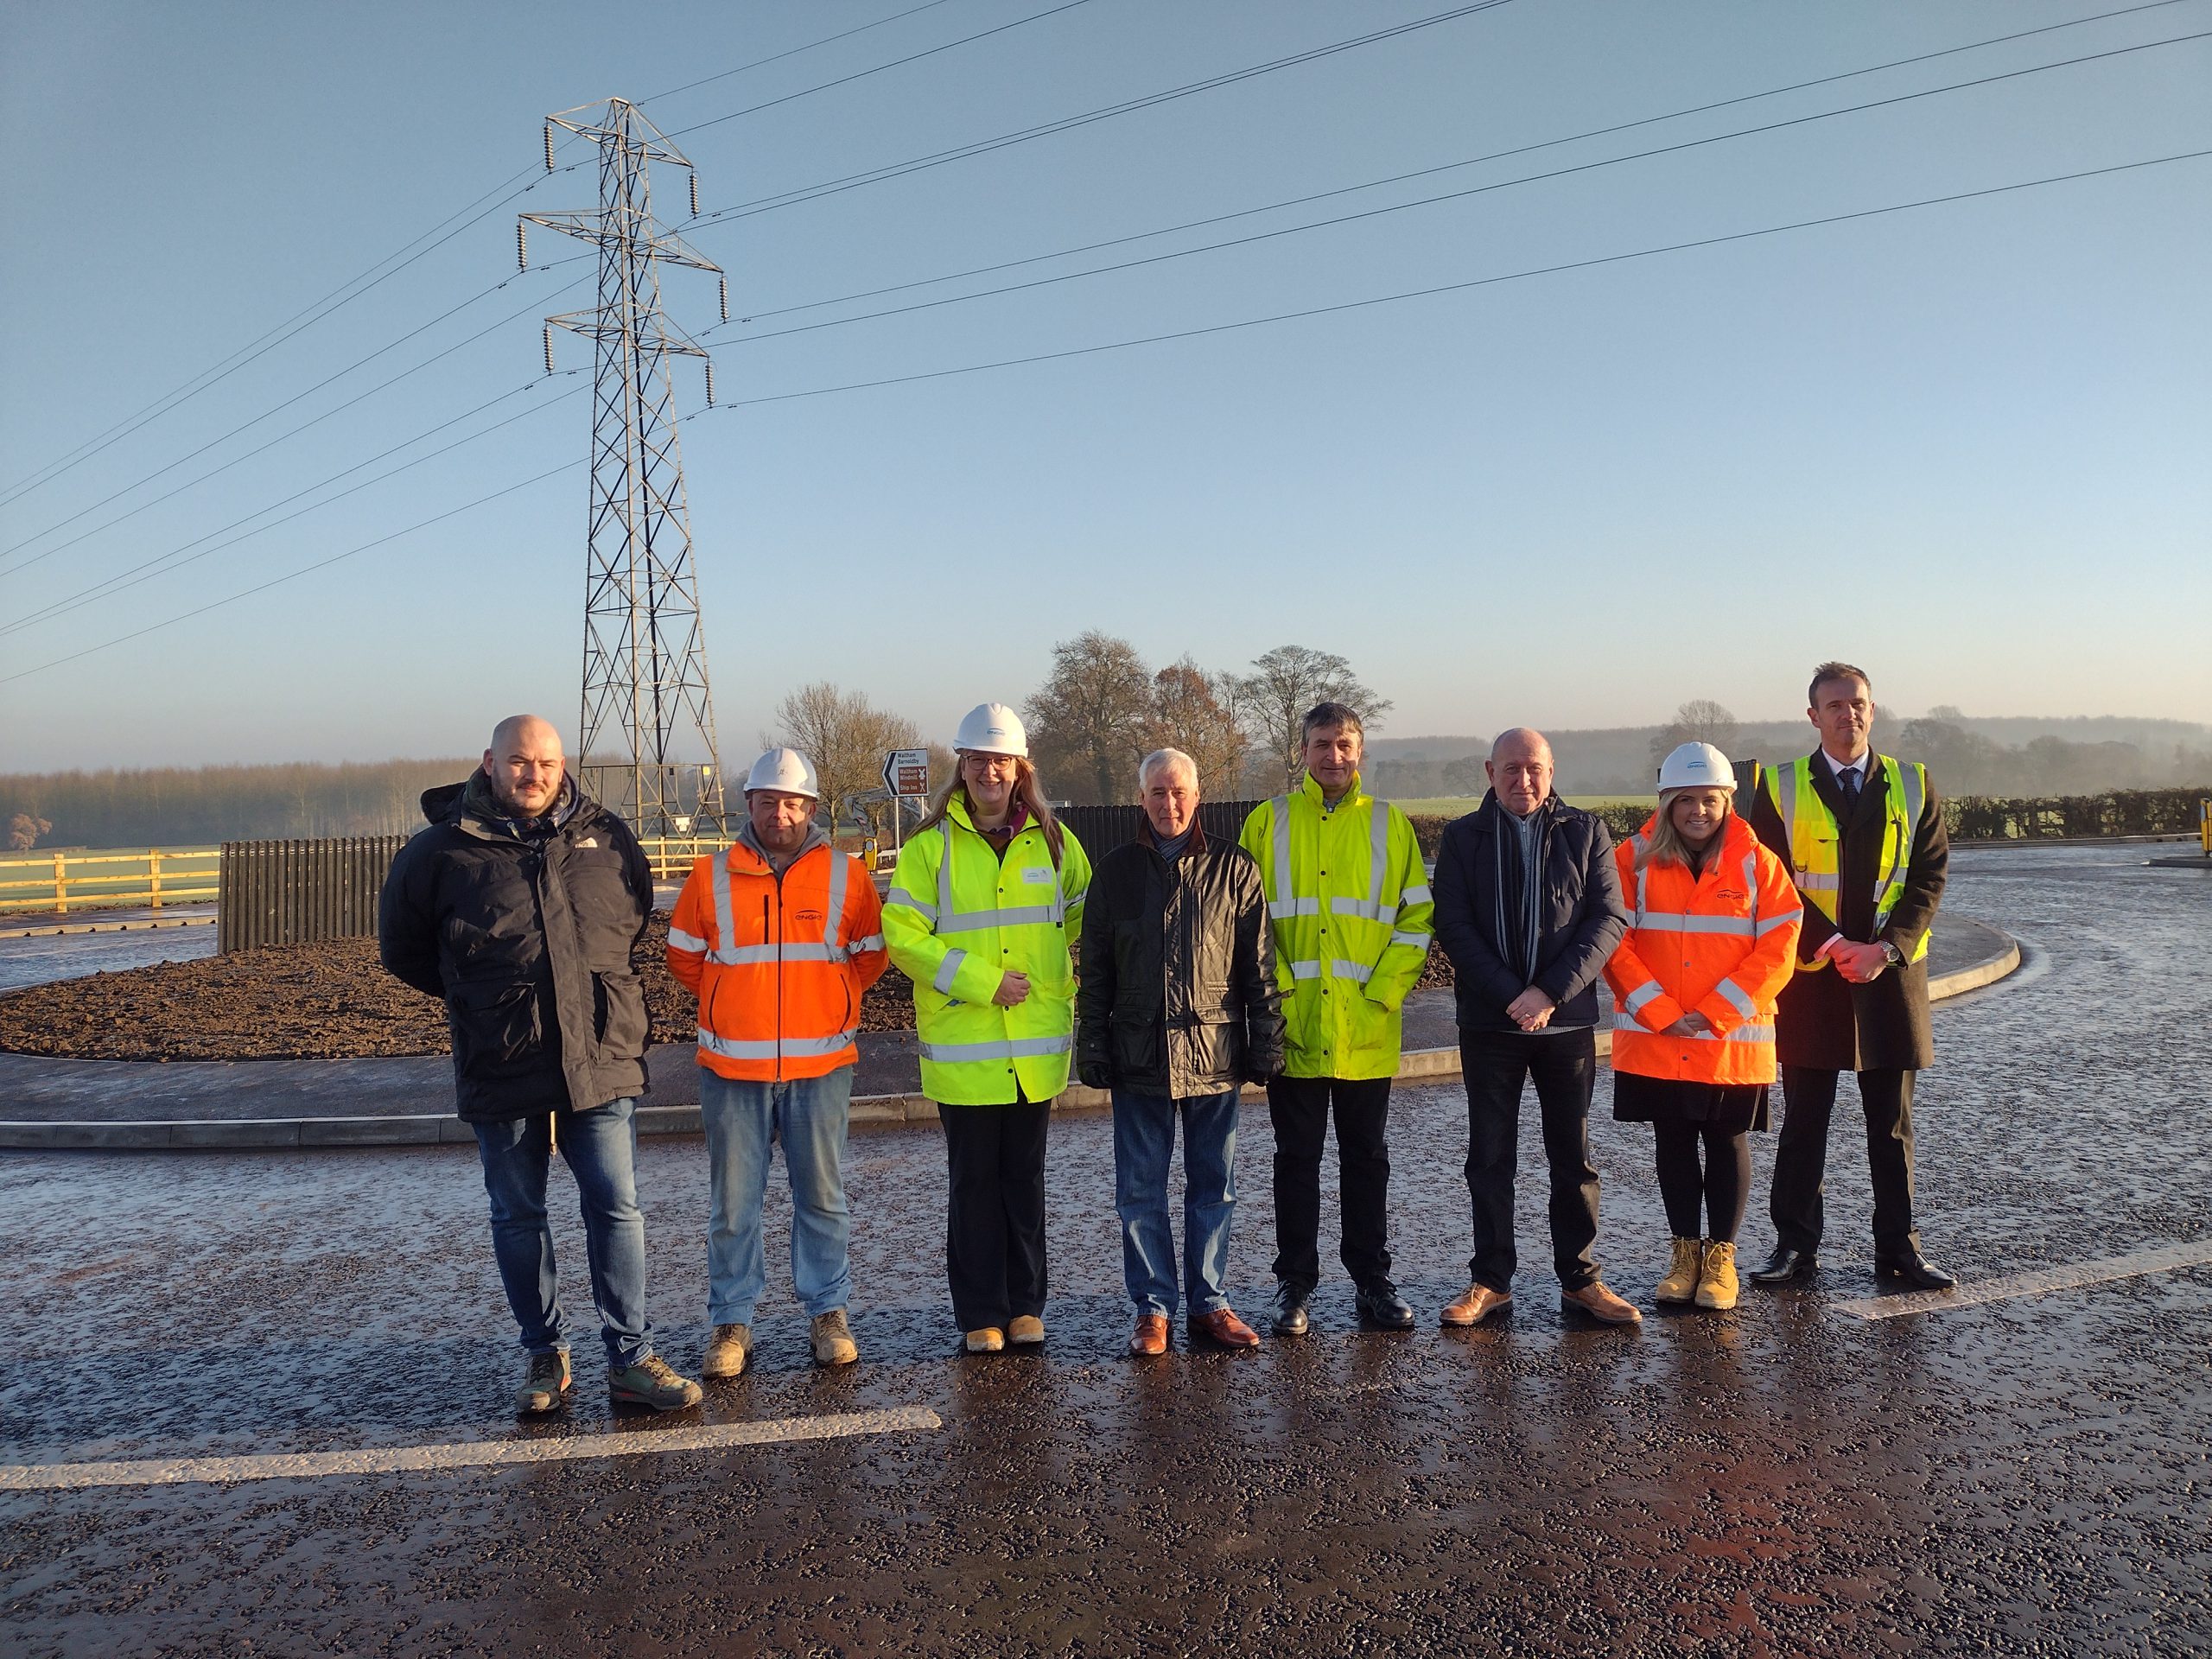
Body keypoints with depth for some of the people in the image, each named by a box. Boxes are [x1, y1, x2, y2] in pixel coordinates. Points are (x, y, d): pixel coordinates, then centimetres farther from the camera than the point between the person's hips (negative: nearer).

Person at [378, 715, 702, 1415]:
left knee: (616, 1210, 2)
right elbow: (401, 947, 12)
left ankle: (631, 1360, 12)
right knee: (518, 1218, 11)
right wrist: (475, 998, 11)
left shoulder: (607, 839, 2)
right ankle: (545, 1355, 27)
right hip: (499, 1073, 0)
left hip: (601, 1065, 1)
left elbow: (637, 919, 21)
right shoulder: (443, 850, -3)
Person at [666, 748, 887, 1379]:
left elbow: (871, 955, 10)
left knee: (822, 1197, 9)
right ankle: (731, 1322, 18)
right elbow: (684, 957, 12)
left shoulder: (847, 875, 1)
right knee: (733, 1204, 6)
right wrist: (735, 1002, 10)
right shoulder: (711, 877, 2)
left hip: (821, 1069, 0)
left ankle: (829, 1312, 22)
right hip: (732, 1070, 0)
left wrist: (826, 998, 5)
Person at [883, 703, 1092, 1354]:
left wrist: (1064, 989, 2)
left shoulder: (1052, 841, 6)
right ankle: (981, 1314, 17)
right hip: (962, 1043, -2)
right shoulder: (931, 845, -3)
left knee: (1025, 1180, 12)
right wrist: (981, 981, -15)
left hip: (1037, 1046, 2)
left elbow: (1086, 921, 14)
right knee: (974, 1183, 5)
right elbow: (903, 934, -9)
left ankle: (1025, 1306, 24)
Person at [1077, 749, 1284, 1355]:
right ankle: (1153, 1308, 17)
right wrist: (1094, 1048, 1)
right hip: (1139, 1055, 1)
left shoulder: (1233, 869, 3)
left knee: (1214, 1185, 9)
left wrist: (1265, 1046, 0)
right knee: (1139, 1189, 5)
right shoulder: (1116, 871, 6)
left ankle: (1209, 1303, 21)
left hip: (1214, 1054, 0)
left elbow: (1259, 968, 3)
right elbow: (1094, 971, 7)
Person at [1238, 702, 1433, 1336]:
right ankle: (1295, 1284, 19)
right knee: (1297, 1159, 8)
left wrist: (1382, 991, -7)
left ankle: (1372, 1282, 23)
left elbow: (1417, 916, 3)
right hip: (1293, 1028, -1)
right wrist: (1274, 990, -9)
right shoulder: (1268, 821, 3)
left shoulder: (1388, 824, 5)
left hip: (1367, 1030, 1)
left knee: (1367, 1158, 11)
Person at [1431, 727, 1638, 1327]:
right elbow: (1453, 926, -3)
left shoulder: (1585, 831, 5)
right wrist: (1510, 995, -14)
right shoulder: (1462, 838, 4)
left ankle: (1580, 1280, 19)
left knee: (1574, 1157, 8)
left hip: (1567, 1018, 0)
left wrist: (1551, 993, -13)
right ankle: (1490, 1280, 17)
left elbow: (1609, 919, -3)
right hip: (1489, 1022, 0)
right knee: (1489, 1158, 6)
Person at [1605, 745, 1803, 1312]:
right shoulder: (1634, 860, -2)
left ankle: (1721, 1257, 23)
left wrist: (1714, 1013, -13)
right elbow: (1613, 943, -6)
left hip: (1734, 1039, -1)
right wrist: (1662, 1013, -13)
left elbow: (1777, 950, -6)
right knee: (1672, 1143, 11)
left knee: (1727, 1143, 10)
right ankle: (1685, 1251, 25)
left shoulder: (1756, 863, -3)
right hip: (1653, 1041, 1)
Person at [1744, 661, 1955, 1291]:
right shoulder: (1781, 787, 1)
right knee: (1803, 1123, 4)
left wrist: (1887, 948, -12)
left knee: (1892, 1123, 9)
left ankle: (1898, 1246, 19)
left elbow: (1930, 875, 1)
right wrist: (1834, 946, -15)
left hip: (1892, 973, 2)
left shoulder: (1913, 784, 7)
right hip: (1809, 975, -1)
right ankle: (1795, 1244, 12)